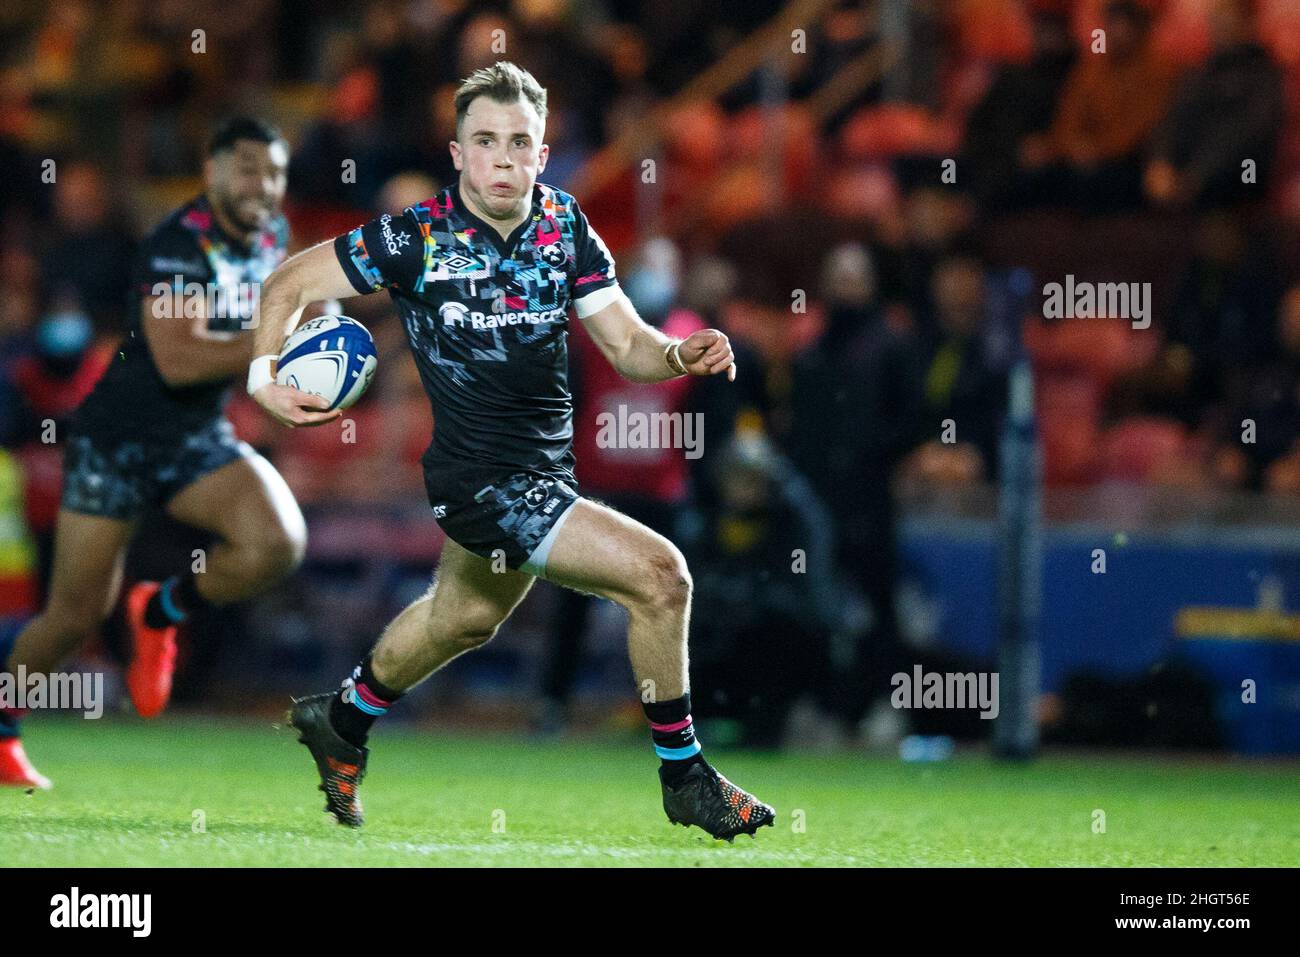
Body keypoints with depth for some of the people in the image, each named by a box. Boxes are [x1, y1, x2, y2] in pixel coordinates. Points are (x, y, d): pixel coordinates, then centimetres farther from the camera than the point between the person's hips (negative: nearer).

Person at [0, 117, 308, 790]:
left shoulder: (271, 237, 3)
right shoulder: (179, 243, -20)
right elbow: (176, 360, -30)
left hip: (197, 442, 6)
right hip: (115, 441, -6)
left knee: (278, 542, -22)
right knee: (78, 614, -2)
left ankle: (161, 612, 5)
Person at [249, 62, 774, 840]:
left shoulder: (564, 224, -2)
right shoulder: (418, 238, -16)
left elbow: (626, 344, -1)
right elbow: (290, 285, -5)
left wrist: (683, 356, -22)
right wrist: (265, 375, -20)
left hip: (544, 473, 7)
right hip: (482, 480, -7)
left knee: (465, 618, 30)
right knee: (659, 575, -18)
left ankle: (342, 719, 55)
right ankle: (684, 777, -2)